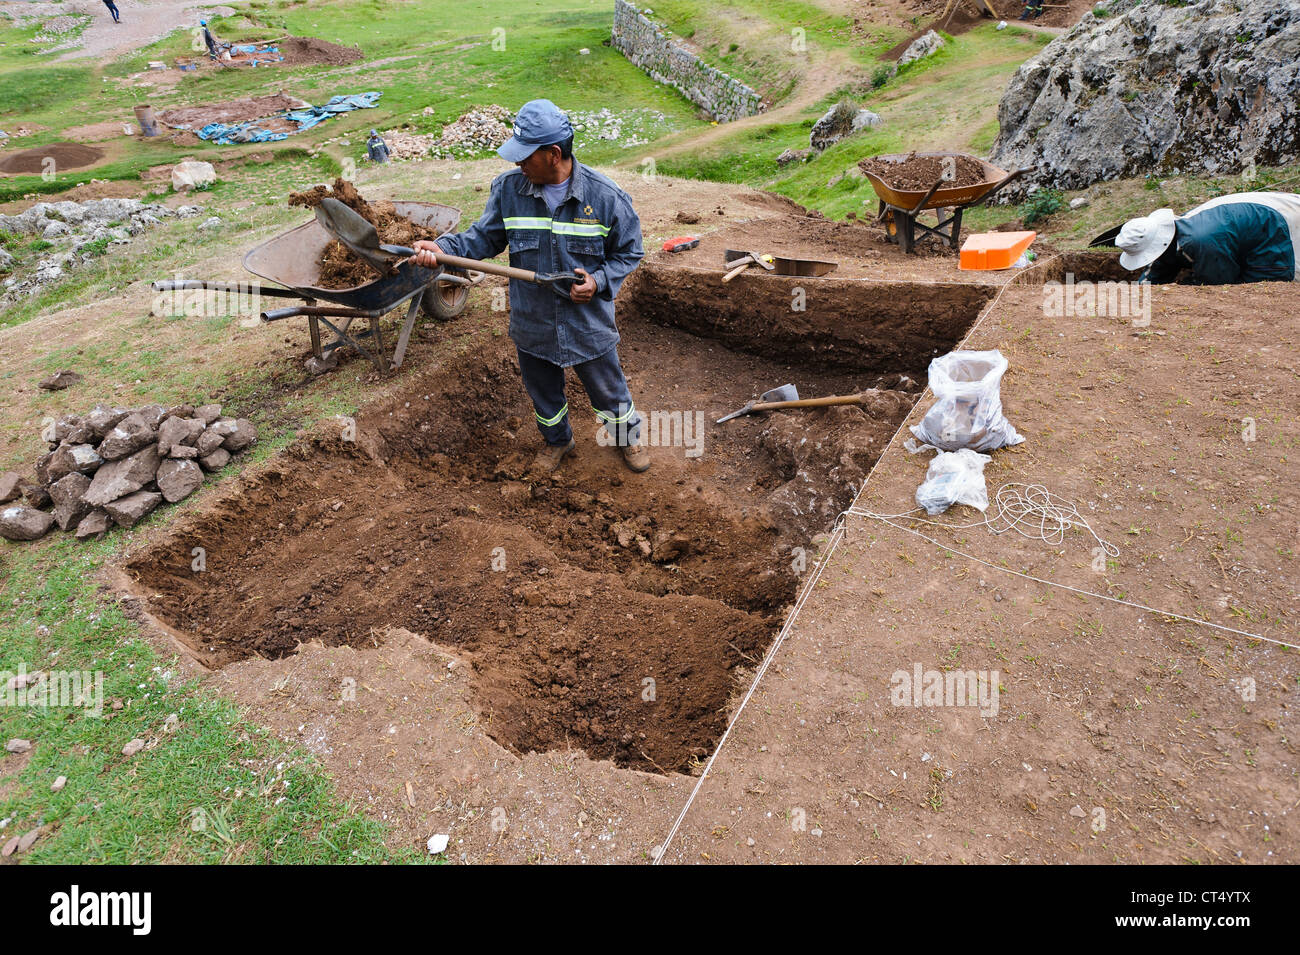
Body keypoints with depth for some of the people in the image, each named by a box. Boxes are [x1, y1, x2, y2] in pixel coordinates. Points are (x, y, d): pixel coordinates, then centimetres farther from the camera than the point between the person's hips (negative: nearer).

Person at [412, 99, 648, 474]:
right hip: (532, 325, 3)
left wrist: (599, 282, -21)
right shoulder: (508, 189, -9)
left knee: (608, 390, 17)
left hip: (589, 323, -2)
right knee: (542, 393, 23)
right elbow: (484, 237, -1)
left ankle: (628, 437, 47)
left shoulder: (605, 196, -16)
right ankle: (557, 440, 52)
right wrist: (443, 248, -18)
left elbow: (628, 253, -4)